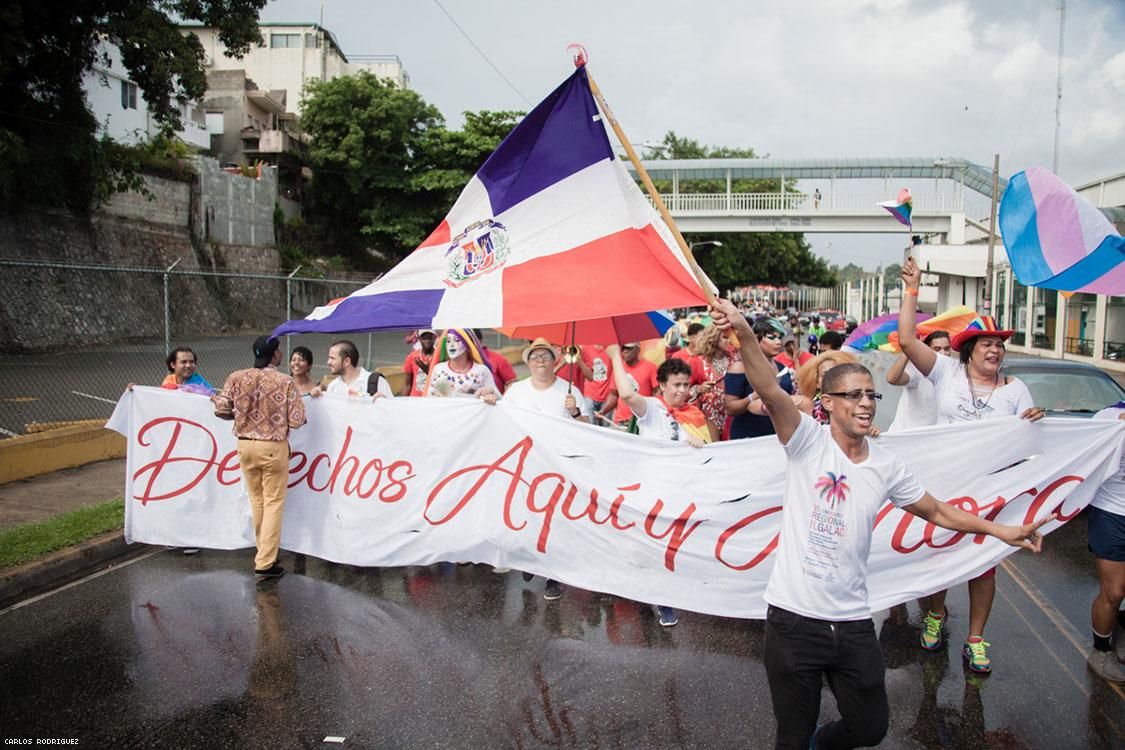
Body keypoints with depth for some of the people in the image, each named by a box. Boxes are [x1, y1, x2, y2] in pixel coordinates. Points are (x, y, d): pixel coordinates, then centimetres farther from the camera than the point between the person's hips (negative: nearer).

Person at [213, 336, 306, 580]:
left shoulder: (236, 378, -4)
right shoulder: (285, 382, -13)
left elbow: (220, 410, -3)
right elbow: (297, 421, -14)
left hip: (245, 445, 4)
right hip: (274, 447, -4)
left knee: (257, 500, 18)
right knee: (273, 503, 4)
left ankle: (265, 551, 32)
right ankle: (265, 563, 3)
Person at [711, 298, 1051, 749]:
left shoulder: (886, 466, 5)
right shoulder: (808, 441, -8)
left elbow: (937, 512, 19)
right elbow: (769, 390, -25)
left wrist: (1000, 530, 14)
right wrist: (745, 334, -40)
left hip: (853, 622, 5)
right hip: (793, 616, -4)